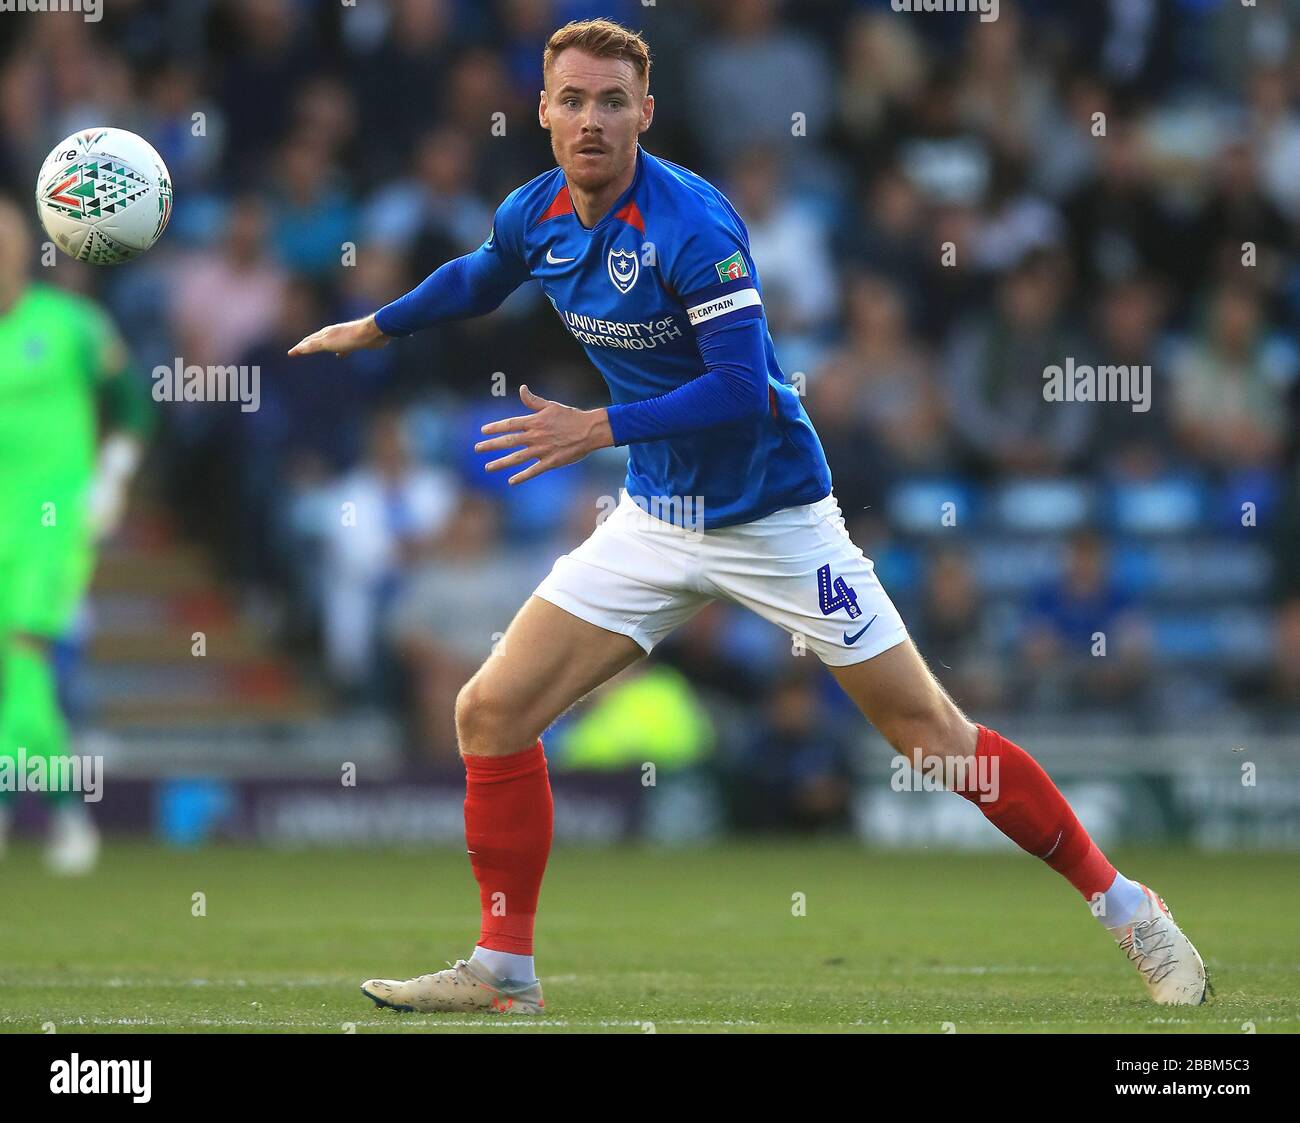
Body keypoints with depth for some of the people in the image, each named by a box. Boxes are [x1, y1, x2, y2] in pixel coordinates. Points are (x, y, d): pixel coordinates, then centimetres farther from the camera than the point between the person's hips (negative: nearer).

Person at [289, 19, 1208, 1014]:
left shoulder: (691, 223, -23)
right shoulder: (534, 218, -2)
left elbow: (744, 387, -29)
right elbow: (478, 279, 24)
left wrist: (598, 429, -31)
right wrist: (370, 329, 31)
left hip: (775, 516, -6)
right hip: (657, 519, 6)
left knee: (931, 735, -5)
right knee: (491, 714, -3)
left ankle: (1128, 912, 7)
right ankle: (503, 973, 9)